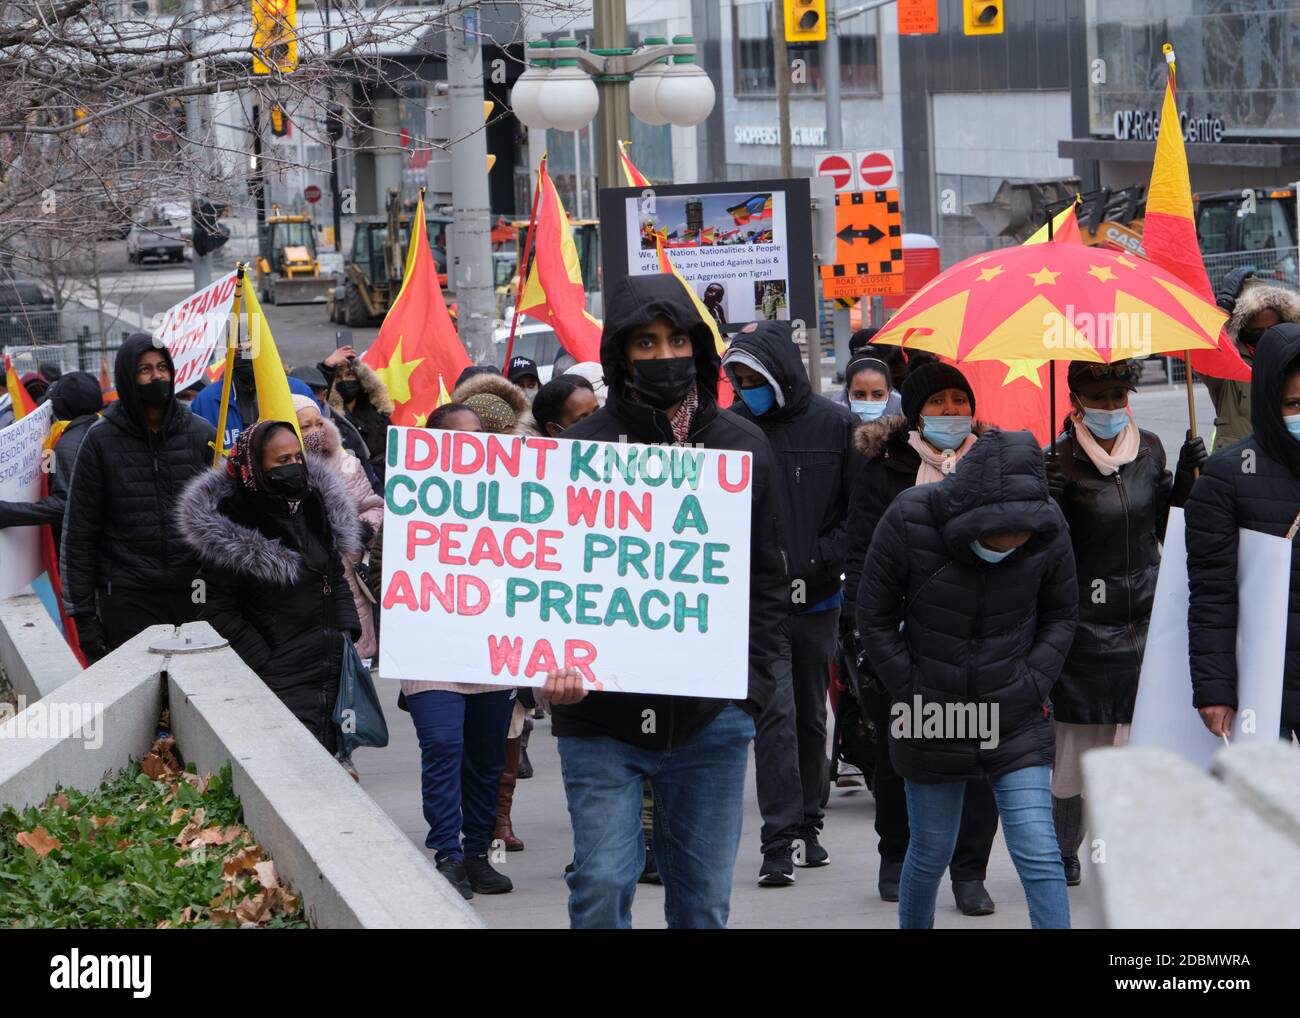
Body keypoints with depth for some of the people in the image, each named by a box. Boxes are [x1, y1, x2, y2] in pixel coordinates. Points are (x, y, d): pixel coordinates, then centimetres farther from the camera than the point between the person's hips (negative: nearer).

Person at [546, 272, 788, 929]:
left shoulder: (742, 449, 7)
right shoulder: (582, 450, 0)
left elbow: (768, 580, 12)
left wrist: (748, 684, 0)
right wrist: (558, 665, -17)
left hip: (711, 721, 2)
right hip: (603, 719, -2)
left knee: (704, 900, 8)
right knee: (602, 889, -8)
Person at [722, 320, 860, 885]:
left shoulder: (835, 425, -1)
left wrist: (815, 562, -9)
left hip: (817, 600, 2)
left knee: (811, 716, 13)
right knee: (776, 715, -12)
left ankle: (806, 827, 26)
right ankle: (780, 842, -14)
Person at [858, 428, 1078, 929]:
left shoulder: (1048, 527, -11)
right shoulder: (910, 520, -17)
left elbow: (1061, 616, 7)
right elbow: (875, 617, -3)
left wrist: (1031, 687, -3)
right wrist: (913, 695, -6)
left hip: (1016, 720, 1)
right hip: (932, 721, 0)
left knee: (1039, 855, -8)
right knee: (931, 852, 12)